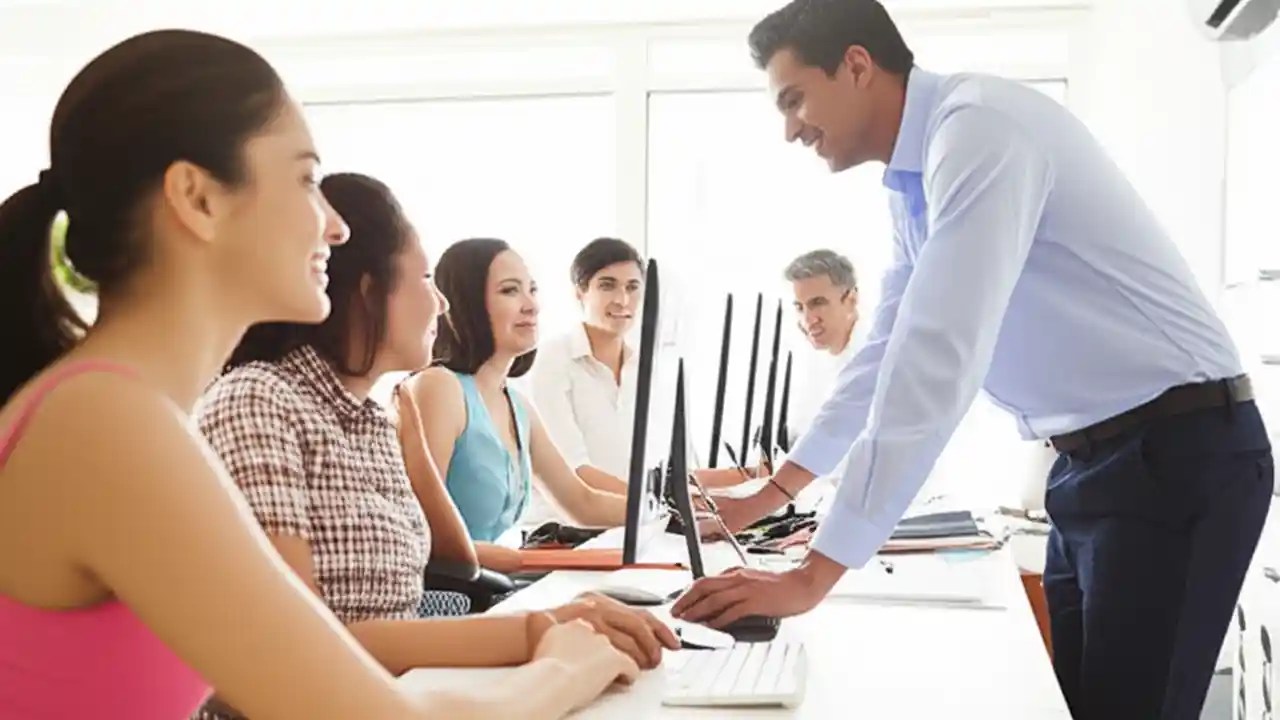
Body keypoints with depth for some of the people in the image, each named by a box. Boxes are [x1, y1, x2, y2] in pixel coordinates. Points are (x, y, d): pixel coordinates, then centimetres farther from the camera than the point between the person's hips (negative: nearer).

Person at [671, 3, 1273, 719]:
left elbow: (937, 360, -30)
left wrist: (815, 574, -30)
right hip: (1091, 458, 9)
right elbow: (892, 350, 18)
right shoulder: (916, 180, 9)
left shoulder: (980, 127, -21)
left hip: (1179, 452, -9)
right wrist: (772, 493, 17)